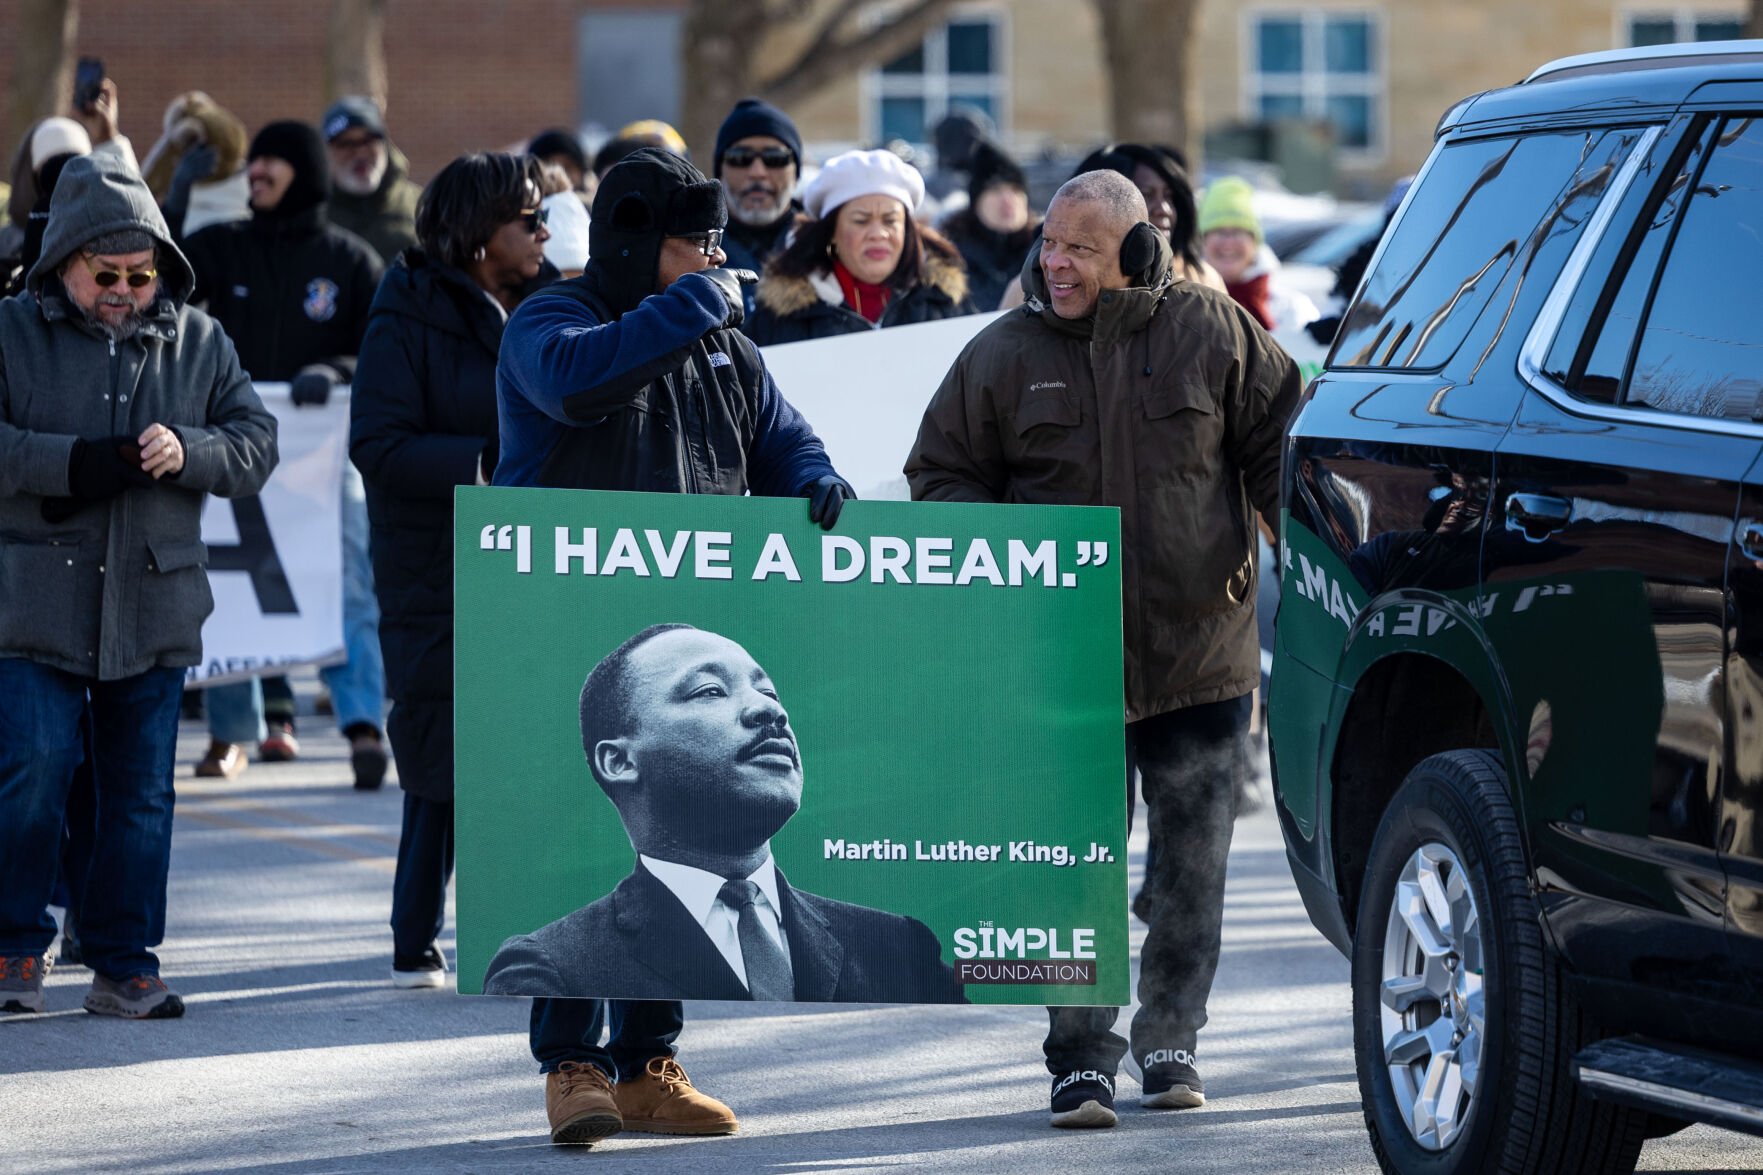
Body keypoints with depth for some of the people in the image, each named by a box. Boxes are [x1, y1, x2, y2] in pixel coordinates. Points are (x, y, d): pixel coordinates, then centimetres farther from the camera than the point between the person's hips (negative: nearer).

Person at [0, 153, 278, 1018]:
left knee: (140, 793, 6)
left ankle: (124, 964, 14)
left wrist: (186, 453, -14)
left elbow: (256, 444, 6)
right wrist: (78, 463, -20)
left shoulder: (198, 343, 9)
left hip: (153, 608, 3)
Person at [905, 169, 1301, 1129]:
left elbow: (1277, 446, 8)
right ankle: (1081, 1059, 3)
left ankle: (1170, 1041, 21)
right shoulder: (1003, 356, 1)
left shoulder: (1212, 334, 0)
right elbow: (940, 475, 8)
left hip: (1202, 653, 0)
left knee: (1192, 867, 7)